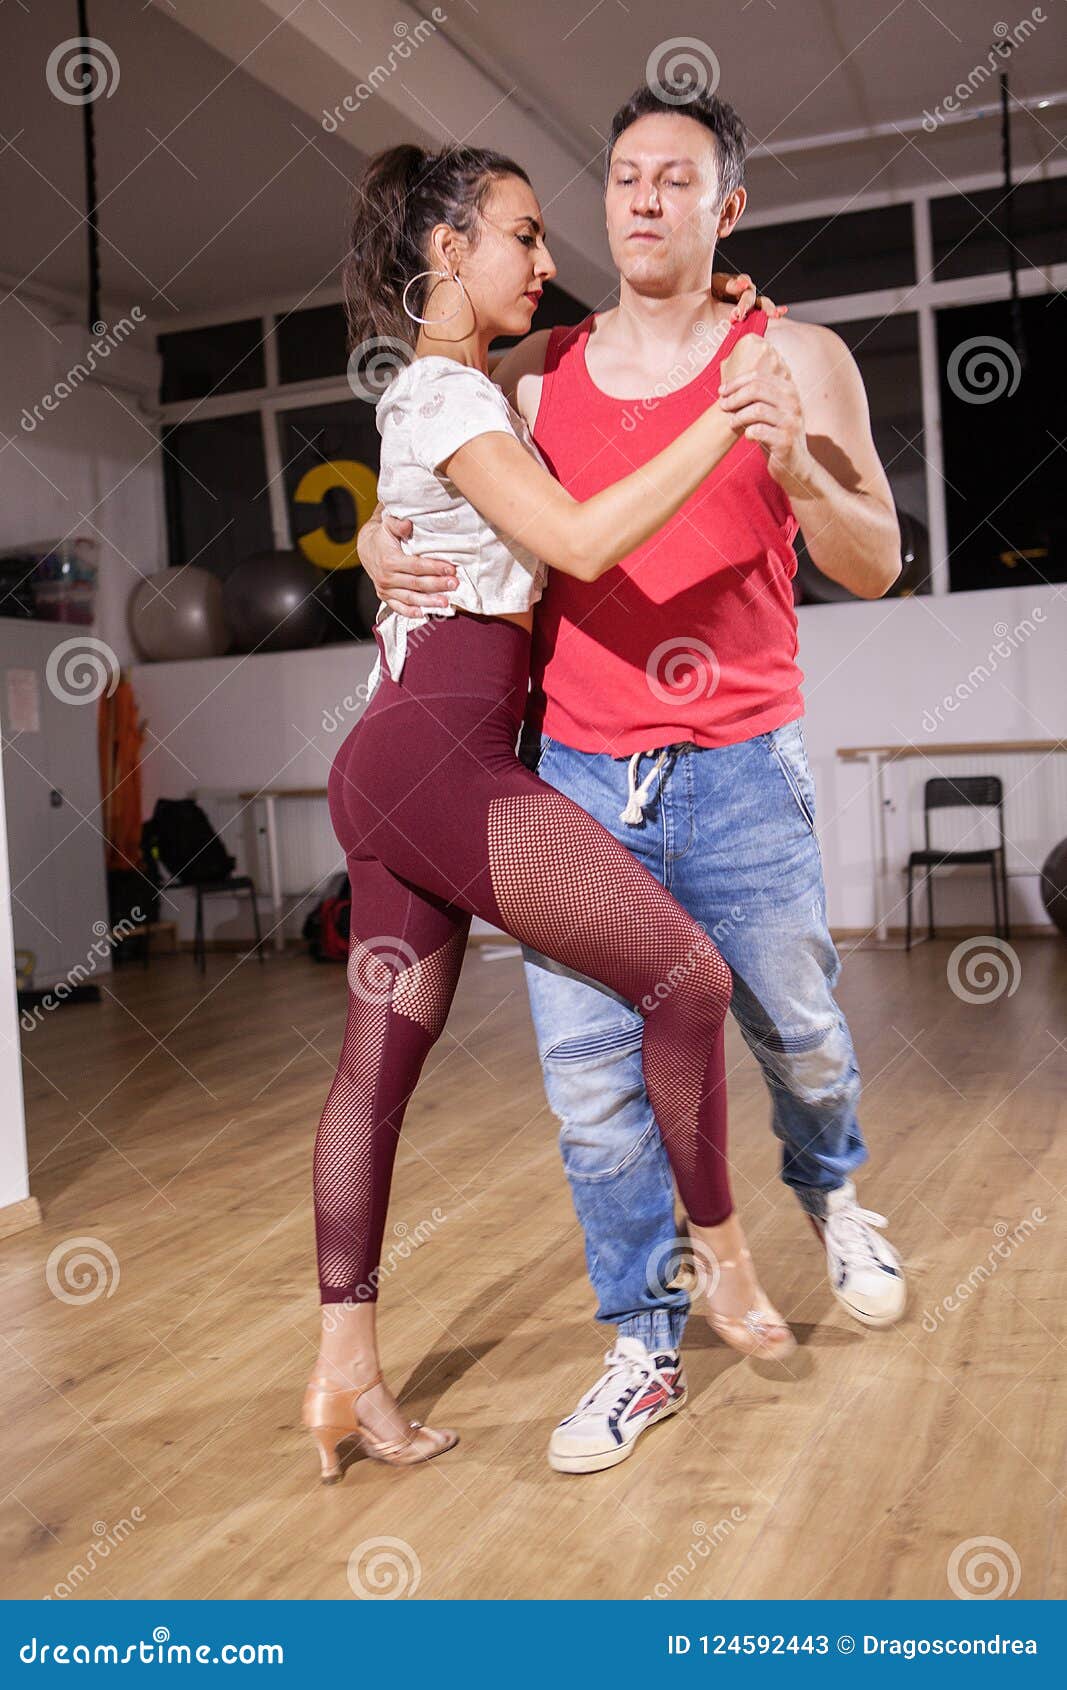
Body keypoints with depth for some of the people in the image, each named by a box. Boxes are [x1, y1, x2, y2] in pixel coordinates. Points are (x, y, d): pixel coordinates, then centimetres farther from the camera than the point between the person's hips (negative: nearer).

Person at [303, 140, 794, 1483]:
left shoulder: (455, 392, 24)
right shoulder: (445, 395, -7)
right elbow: (581, 541, -20)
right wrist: (723, 417, -17)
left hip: (401, 766, 11)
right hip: (441, 758, -11)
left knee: (381, 1061, 7)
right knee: (685, 973, -6)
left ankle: (343, 1375, 13)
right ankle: (726, 1265, 11)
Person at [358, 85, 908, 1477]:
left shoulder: (797, 359, 2)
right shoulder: (537, 375, 9)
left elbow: (874, 568, -3)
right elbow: (409, 512, 17)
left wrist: (796, 465, -22)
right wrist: (386, 555, -7)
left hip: (739, 773, -2)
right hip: (574, 772, 2)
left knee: (796, 1031, 13)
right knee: (590, 1076, 2)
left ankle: (832, 1192, 48)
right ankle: (644, 1340, 21)